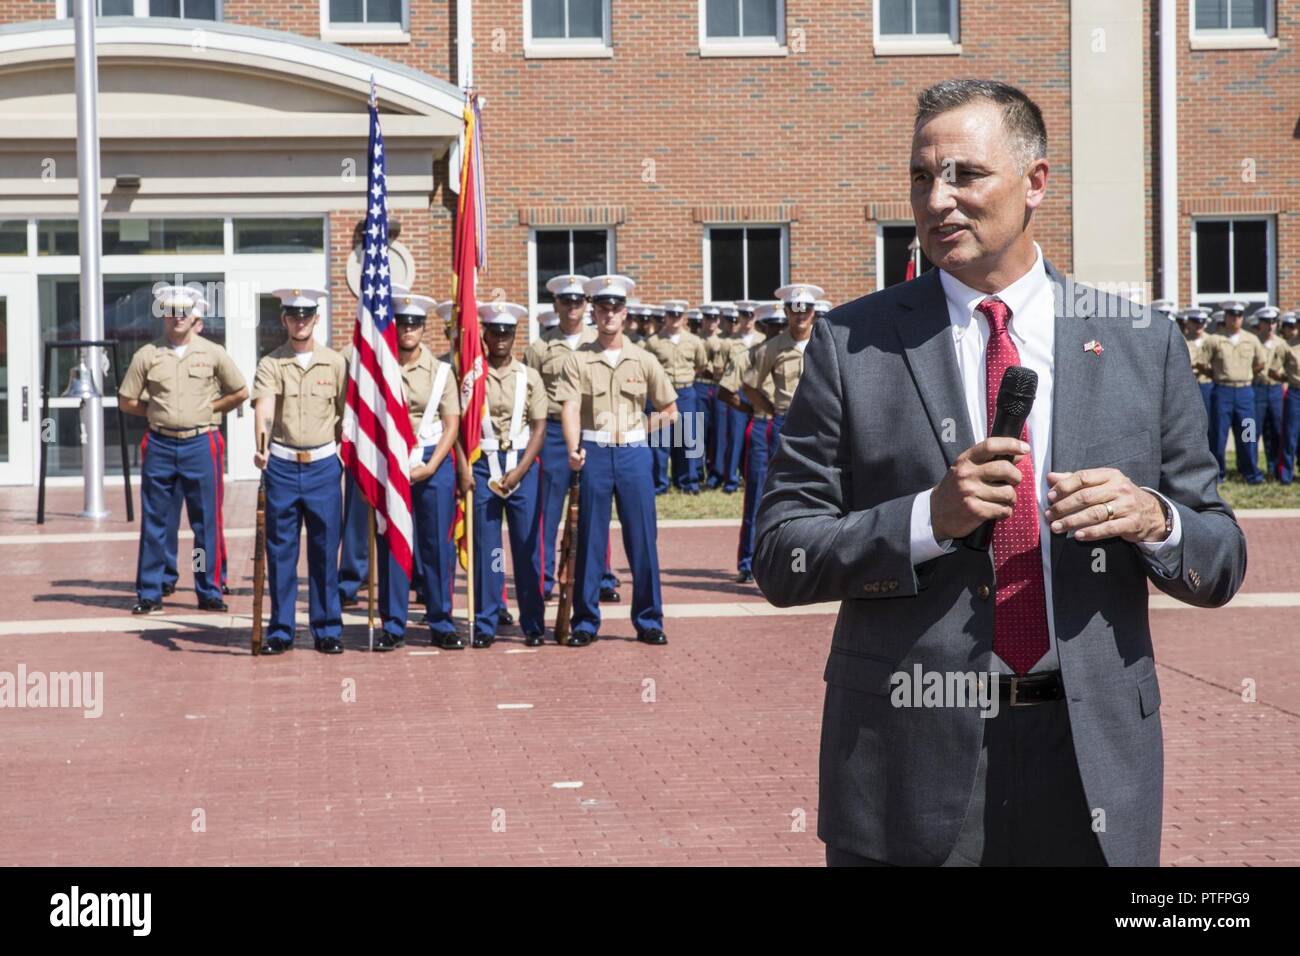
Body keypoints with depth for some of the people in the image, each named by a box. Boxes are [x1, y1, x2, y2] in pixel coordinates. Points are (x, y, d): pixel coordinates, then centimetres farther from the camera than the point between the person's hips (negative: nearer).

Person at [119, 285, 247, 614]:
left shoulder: (213, 354, 2)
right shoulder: (147, 355, 2)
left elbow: (240, 393, 11)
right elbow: (126, 401, 8)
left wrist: (208, 409, 6)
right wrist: (158, 412, 3)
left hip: (200, 444, 0)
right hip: (159, 445, 0)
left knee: (206, 522, 3)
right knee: (154, 523, 4)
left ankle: (209, 593, 11)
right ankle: (149, 594, 10)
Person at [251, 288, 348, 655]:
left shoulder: (335, 363, 5)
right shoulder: (270, 364, 1)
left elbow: (345, 414, 9)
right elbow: (264, 408, -16)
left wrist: (348, 459, 4)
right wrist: (261, 447, -33)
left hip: (324, 463, 0)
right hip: (281, 464, 0)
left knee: (325, 550, 3)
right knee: (280, 551, 3)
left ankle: (327, 629, 11)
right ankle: (281, 631, 10)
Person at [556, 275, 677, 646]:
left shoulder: (643, 360, 6)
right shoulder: (578, 359, 1)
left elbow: (669, 410, 14)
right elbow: (569, 408, -10)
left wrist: (640, 429, 4)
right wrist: (574, 448, -25)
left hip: (633, 452, 1)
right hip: (593, 453, -1)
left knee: (642, 539, 3)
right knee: (590, 540, 3)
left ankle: (649, 621, 12)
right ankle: (585, 622, 10)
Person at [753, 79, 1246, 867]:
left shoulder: (1143, 347, 5)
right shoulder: (853, 344, 0)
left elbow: (1220, 566, 8)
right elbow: (782, 558, -2)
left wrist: (1153, 519, -13)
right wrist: (927, 519, -17)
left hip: (1092, 759, 2)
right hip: (911, 763, -1)